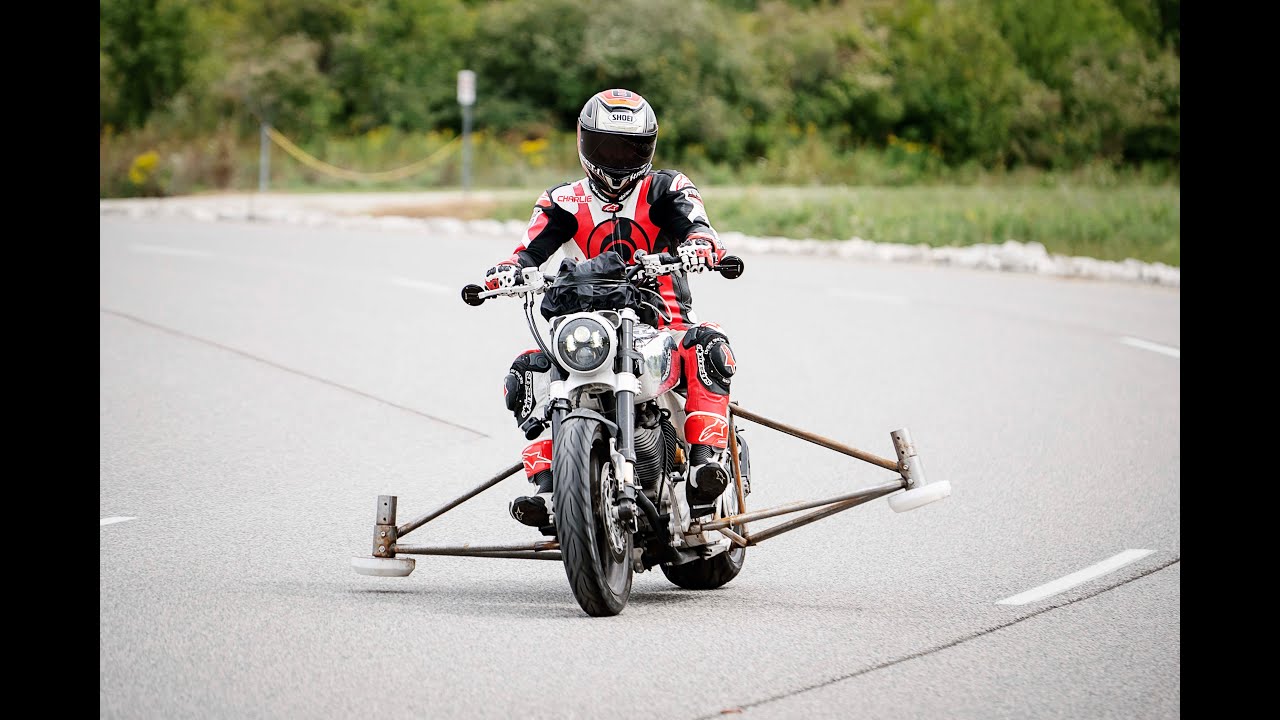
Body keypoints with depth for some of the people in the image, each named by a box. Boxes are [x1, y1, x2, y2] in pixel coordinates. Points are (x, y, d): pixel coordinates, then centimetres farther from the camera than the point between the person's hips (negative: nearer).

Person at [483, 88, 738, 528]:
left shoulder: (666, 191, 9)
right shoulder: (564, 203, 13)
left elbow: (698, 228, -11)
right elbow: (532, 248, -4)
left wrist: (699, 247, -38)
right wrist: (506, 271, -29)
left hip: (663, 322, -2)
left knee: (706, 346, -34)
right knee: (528, 372, -24)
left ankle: (706, 459, -42)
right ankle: (548, 487, -29)